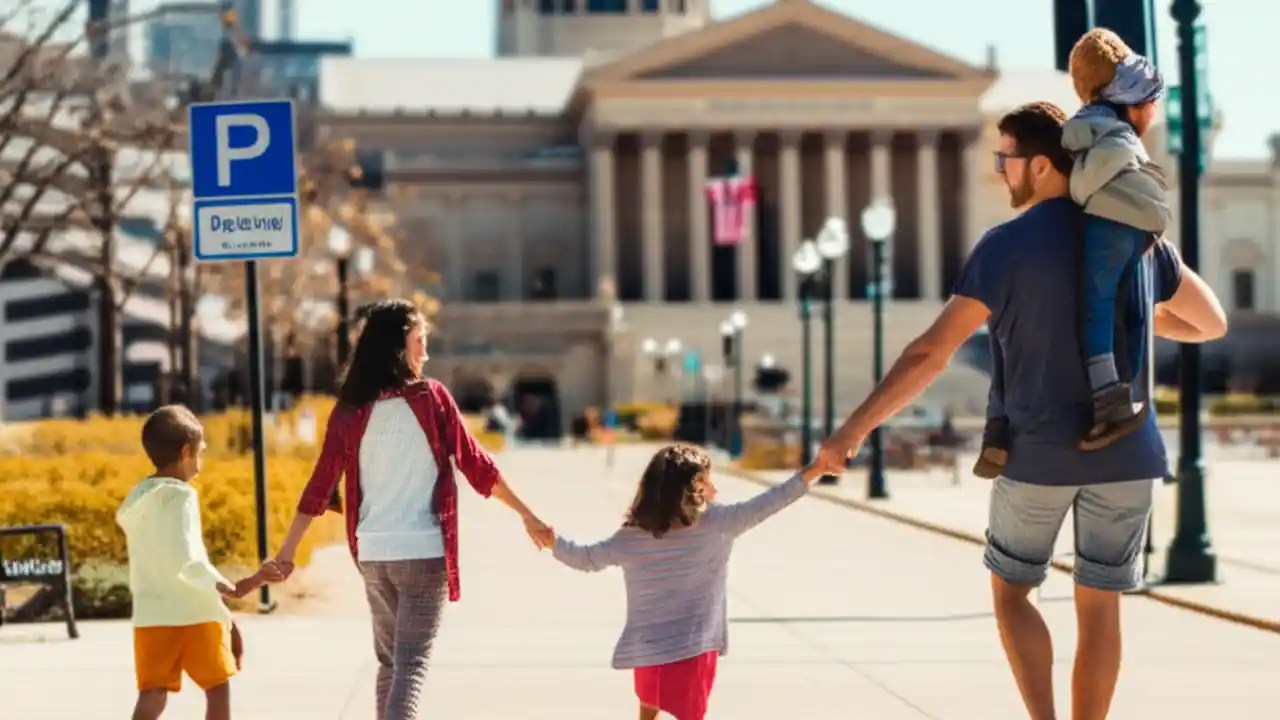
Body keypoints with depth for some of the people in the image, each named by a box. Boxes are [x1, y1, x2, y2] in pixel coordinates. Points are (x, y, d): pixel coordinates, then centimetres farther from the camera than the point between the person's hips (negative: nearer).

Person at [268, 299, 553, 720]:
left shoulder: (350, 409, 1)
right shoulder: (432, 398, -6)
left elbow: (321, 483, 2)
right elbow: (475, 464, -1)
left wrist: (288, 548, 9)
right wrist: (527, 516, 8)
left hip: (372, 552, 4)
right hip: (423, 550, -4)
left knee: (390, 660, 19)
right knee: (411, 665, -5)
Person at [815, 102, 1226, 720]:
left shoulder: (1008, 246, -11)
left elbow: (931, 352, -16)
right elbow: (1212, 322, 15)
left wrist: (855, 428, -13)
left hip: (1037, 454, -3)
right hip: (1126, 456, 3)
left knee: (1011, 589, 16)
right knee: (1099, 605, 11)